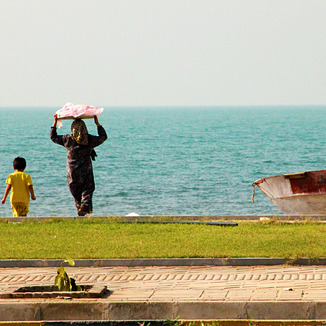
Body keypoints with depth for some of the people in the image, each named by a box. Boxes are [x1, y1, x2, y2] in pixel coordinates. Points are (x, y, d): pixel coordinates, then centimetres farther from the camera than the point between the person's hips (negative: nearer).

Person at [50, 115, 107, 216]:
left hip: (72, 172, 1)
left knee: (76, 192, 8)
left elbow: (53, 137, 9)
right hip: (86, 170, -1)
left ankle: (80, 211, 7)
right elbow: (103, 136, 14)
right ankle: (85, 204, -22)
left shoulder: (68, 139, -4)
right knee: (88, 189, 4)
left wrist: (55, 123, 13)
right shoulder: (90, 139, -3)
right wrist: (98, 124, 18)